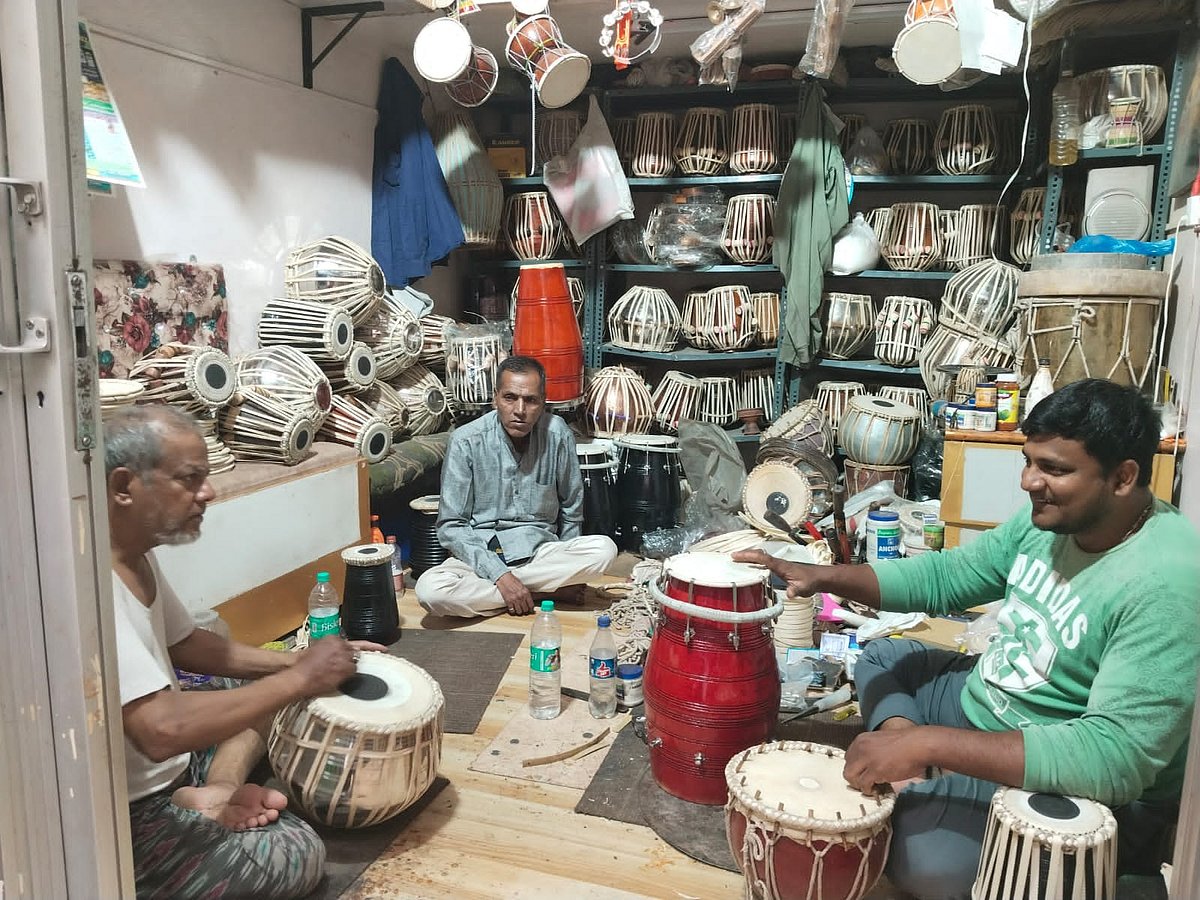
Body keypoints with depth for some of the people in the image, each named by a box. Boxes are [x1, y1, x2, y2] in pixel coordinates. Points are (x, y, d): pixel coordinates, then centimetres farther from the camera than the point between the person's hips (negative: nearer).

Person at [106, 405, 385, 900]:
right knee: (299, 853, -21)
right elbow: (160, 729, -38)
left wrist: (292, 663, 0)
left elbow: (185, 643, 14)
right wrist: (298, 678, -27)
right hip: (124, 818, -10)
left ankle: (216, 791, -5)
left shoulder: (136, 555, 2)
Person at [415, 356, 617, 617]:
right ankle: (539, 592, -14)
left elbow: (571, 511, 8)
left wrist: (566, 566, 5)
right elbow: (451, 526, -10)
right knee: (430, 589, -31)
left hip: (541, 551, 2)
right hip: (480, 555, -1)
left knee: (603, 549, -26)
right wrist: (500, 574, -19)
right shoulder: (466, 441, -11)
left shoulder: (558, 435, -7)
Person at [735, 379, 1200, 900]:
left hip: (1085, 782, -8)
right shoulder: (1049, 518, -5)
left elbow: (1119, 756, -36)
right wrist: (822, 577, -12)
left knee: (924, 856, -32)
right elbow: (945, 577, 3)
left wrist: (929, 742, -39)